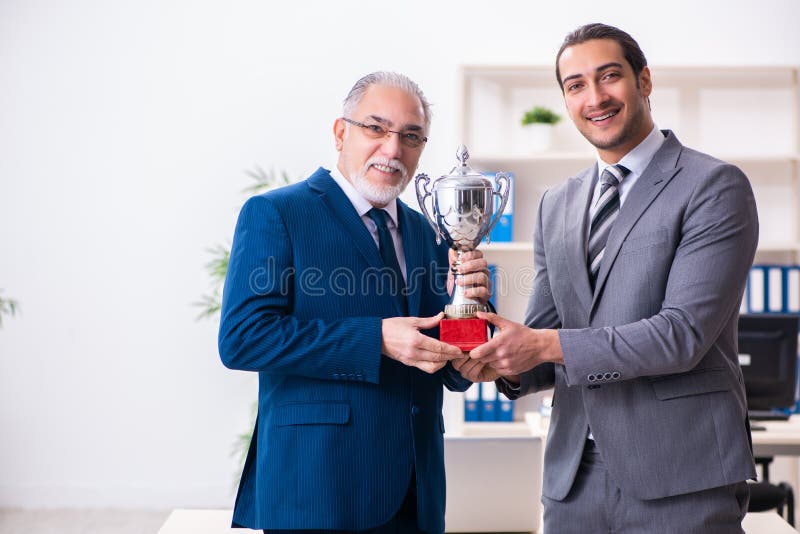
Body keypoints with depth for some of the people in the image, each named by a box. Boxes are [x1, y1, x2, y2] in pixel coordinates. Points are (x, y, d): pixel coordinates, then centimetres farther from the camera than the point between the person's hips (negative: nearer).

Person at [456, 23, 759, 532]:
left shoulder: (715, 186, -6)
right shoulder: (556, 206, 14)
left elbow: (684, 334, -15)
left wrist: (547, 346, -17)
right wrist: (508, 362, -9)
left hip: (679, 479, -5)